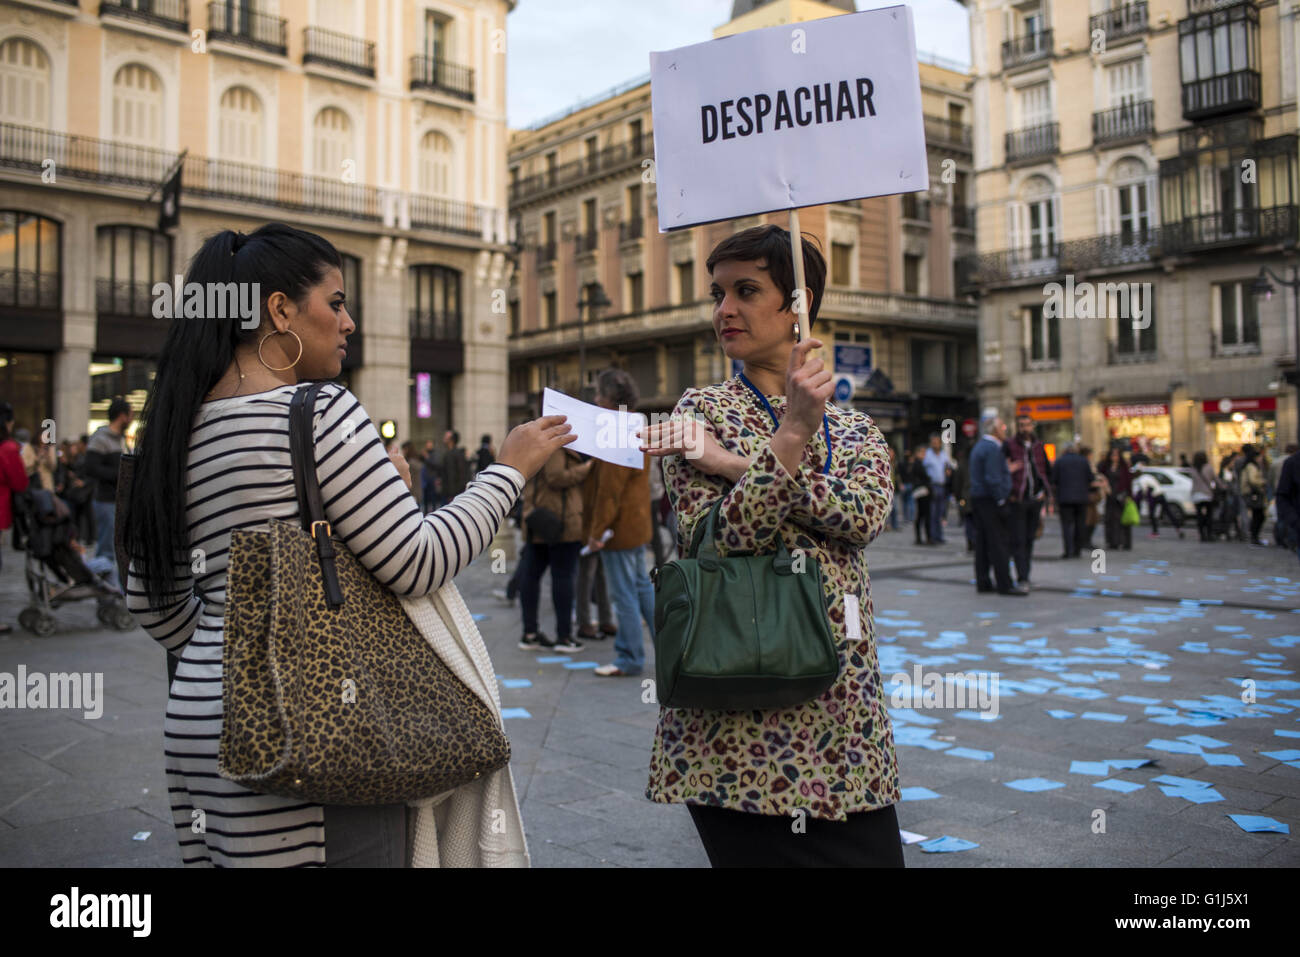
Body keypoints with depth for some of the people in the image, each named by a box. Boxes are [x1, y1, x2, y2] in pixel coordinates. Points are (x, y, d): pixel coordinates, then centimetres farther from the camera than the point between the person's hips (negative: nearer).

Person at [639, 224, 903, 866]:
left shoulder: (855, 428, 13)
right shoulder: (701, 411, 2)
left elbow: (866, 514, -9)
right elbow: (713, 543, -12)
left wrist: (738, 463, -15)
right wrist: (792, 433, -21)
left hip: (843, 713, 4)